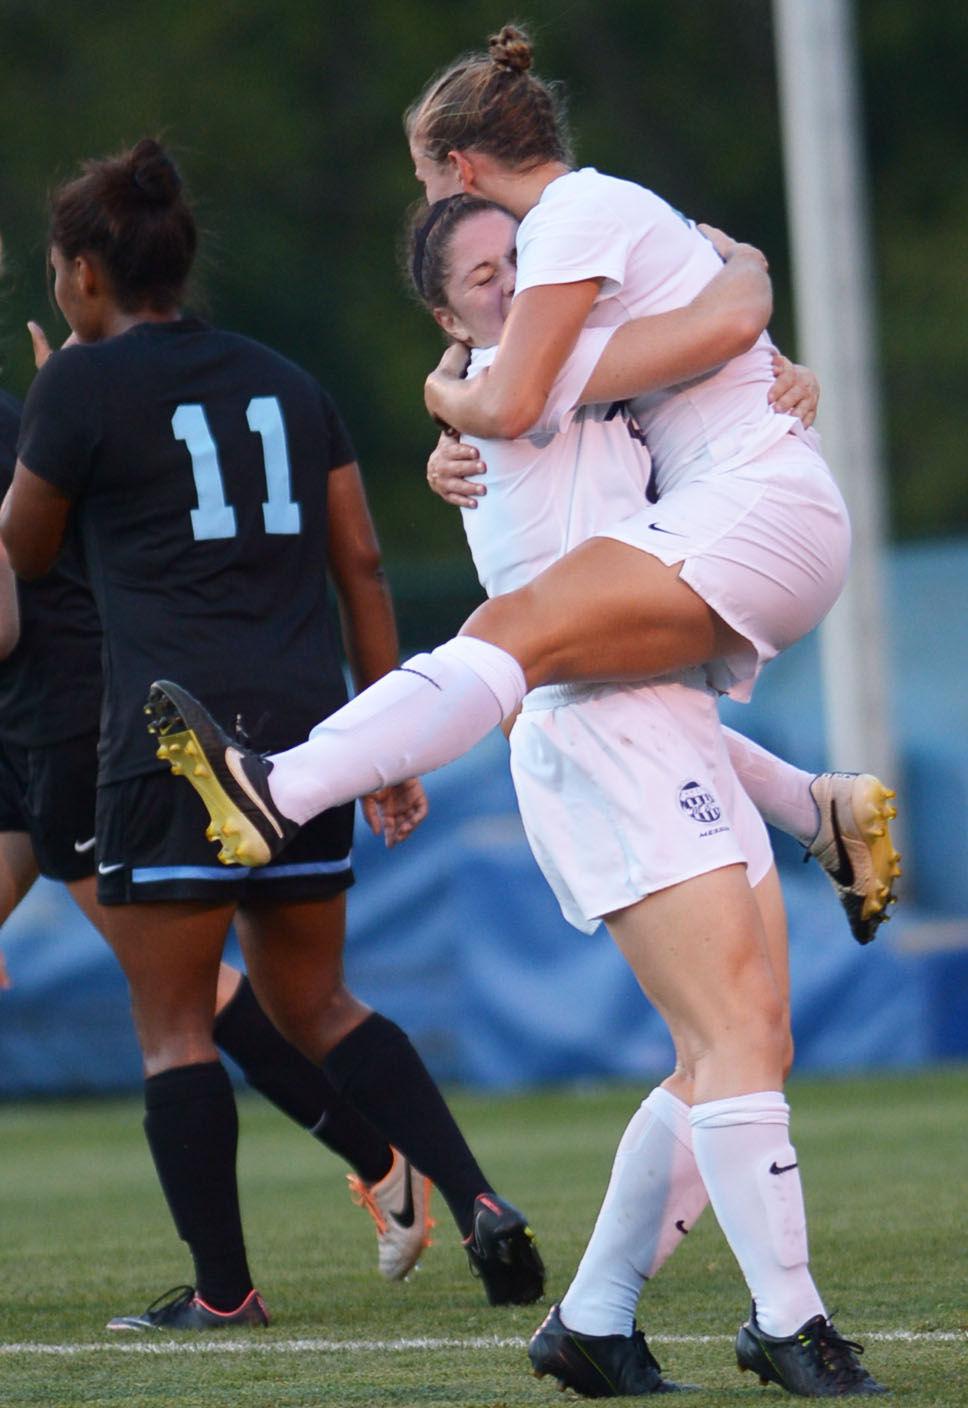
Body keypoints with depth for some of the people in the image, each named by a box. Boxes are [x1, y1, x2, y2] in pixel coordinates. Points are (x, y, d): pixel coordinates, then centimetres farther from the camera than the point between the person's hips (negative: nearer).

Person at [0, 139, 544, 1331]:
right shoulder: (282, 382, 15)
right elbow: (360, 564, 13)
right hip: (307, 720, 6)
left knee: (171, 1021, 3)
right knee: (313, 1005, 16)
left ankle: (222, 1289, 2)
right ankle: (478, 1205, 1)